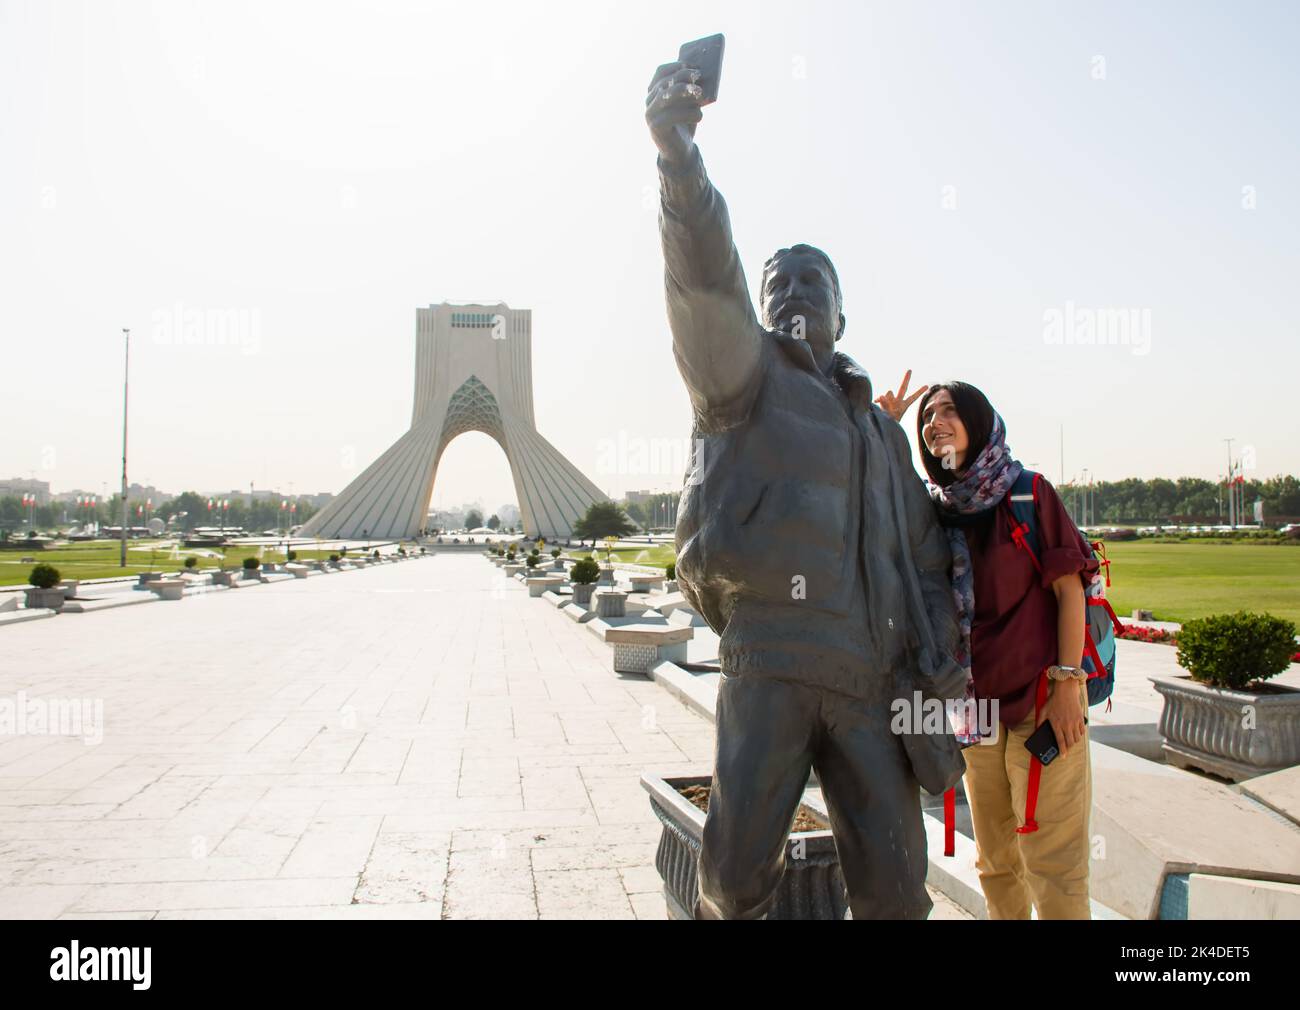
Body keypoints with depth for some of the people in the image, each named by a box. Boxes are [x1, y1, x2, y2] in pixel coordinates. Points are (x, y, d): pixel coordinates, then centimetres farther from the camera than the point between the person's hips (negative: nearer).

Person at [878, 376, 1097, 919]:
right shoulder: (935, 507, 8)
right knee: (994, 862, 16)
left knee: (1049, 859, -1)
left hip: (1041, 698, -5)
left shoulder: (1029, 492, -6)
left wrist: (1067, 683, -14)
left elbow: (1068, 589, -7)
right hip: (976, 701, 5)